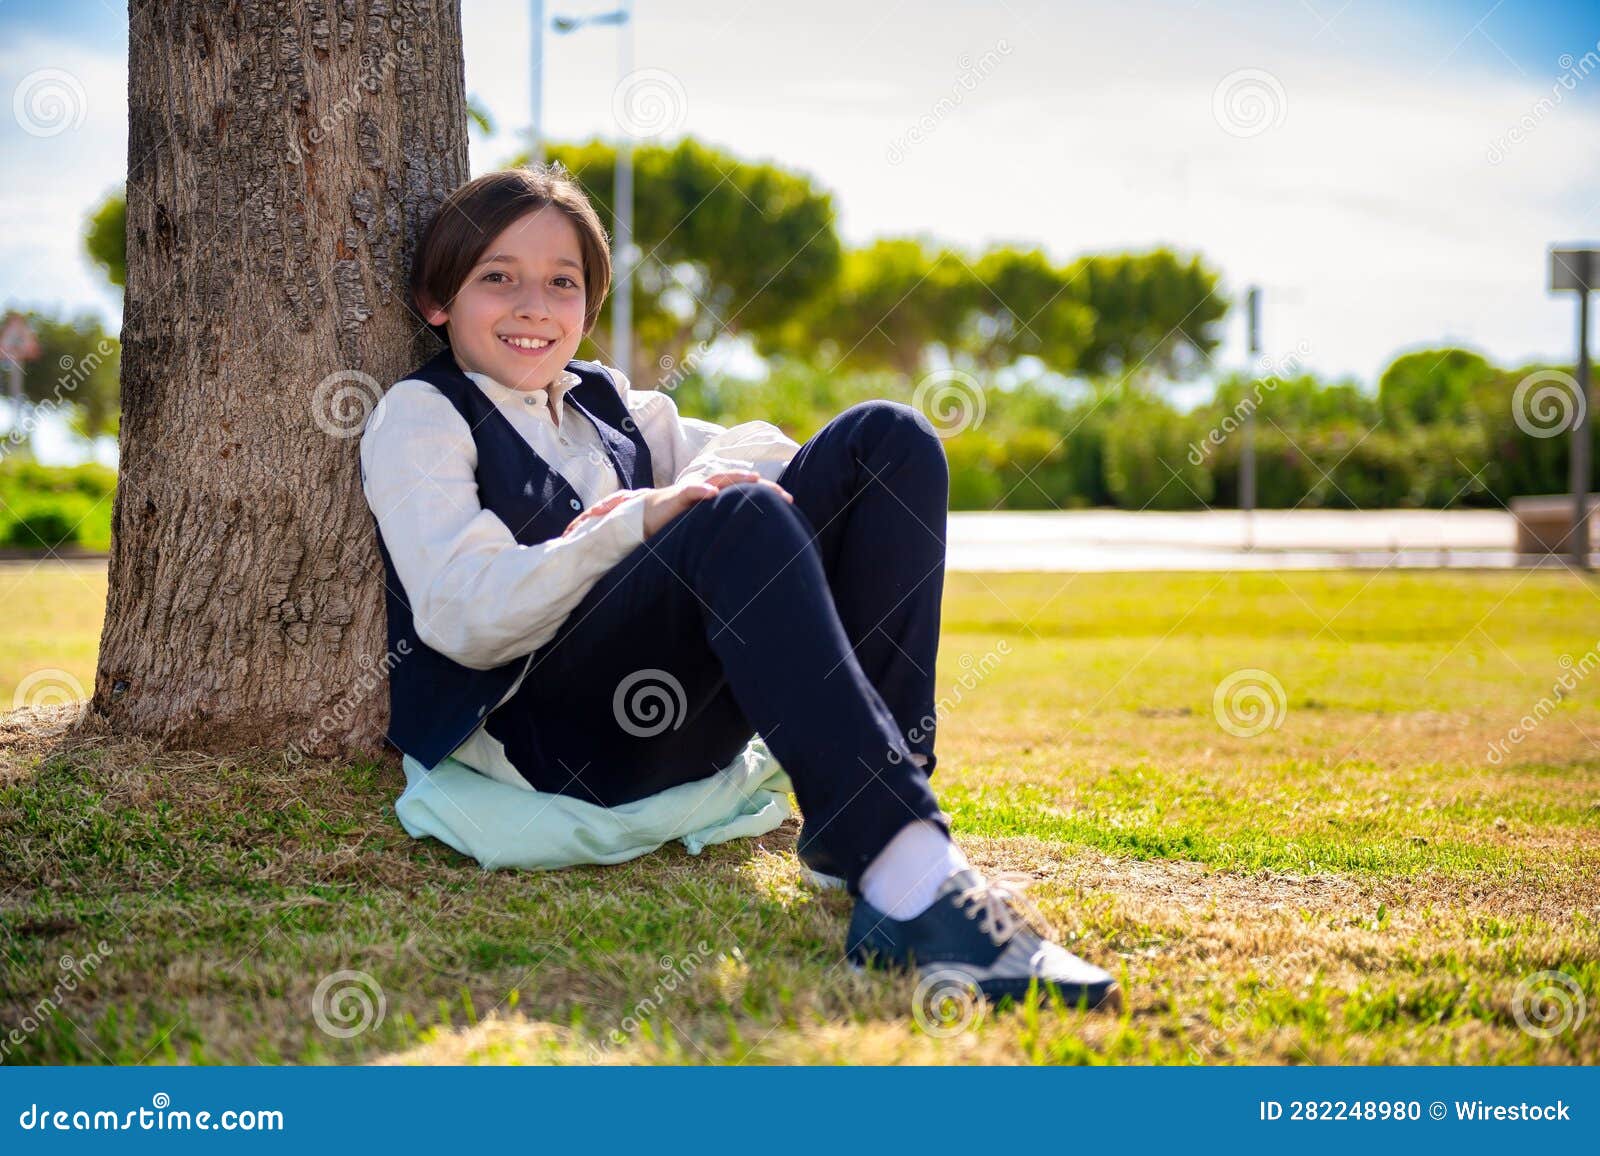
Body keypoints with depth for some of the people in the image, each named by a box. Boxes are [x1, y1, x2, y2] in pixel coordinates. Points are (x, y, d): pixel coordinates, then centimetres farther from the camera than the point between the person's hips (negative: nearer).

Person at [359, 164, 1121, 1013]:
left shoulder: (610, 403, 26)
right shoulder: (419, 415, 6)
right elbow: (462, 616, -10)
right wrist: (638, 522, -19)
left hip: (680, 717, 7)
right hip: (546, 727, -7)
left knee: (887, 441, -7)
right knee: (739, 518, -34)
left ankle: (857, 830, -22)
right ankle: (913, 886, -49)